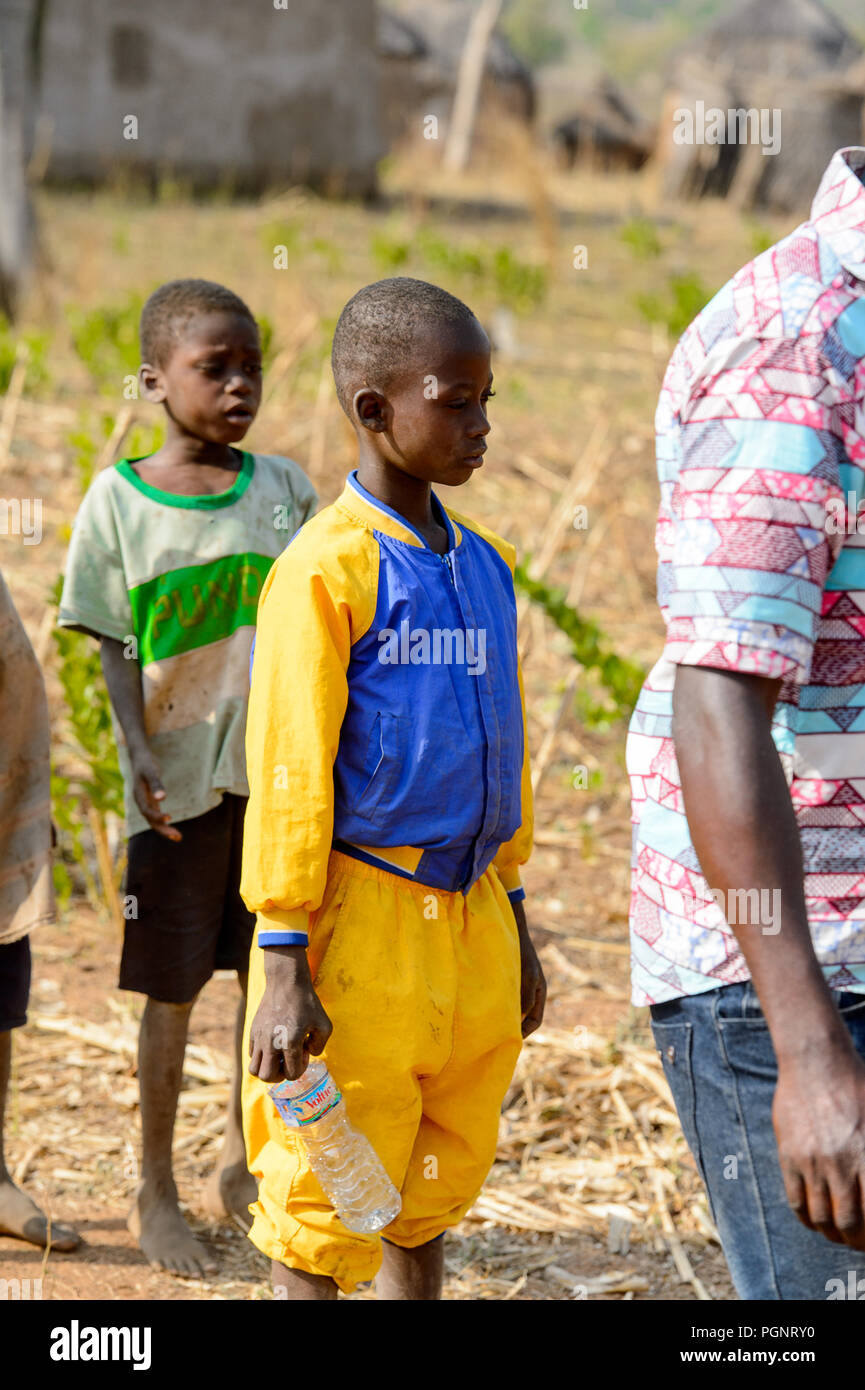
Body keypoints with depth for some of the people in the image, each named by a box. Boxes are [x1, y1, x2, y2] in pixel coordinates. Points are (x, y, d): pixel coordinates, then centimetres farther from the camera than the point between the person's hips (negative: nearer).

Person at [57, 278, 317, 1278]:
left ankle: (241, 1168, 28)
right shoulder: (117, 502, -4)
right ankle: (156, 1198, 18)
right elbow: (115, 649, -4)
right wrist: (138, 753, -17)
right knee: (171, 994, 4)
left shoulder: (283, 489, 3)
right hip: (179, 785, -3)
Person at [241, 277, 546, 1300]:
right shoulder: (327, 569, -11)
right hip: (362, 911, -7)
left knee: (433, 1194, 15)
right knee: (324, 1212, 1)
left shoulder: (484, 565, 10)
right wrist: (284, 966, -14)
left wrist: (513, 929, 20)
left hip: (469, 912, 7)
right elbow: (288, 774, -13)